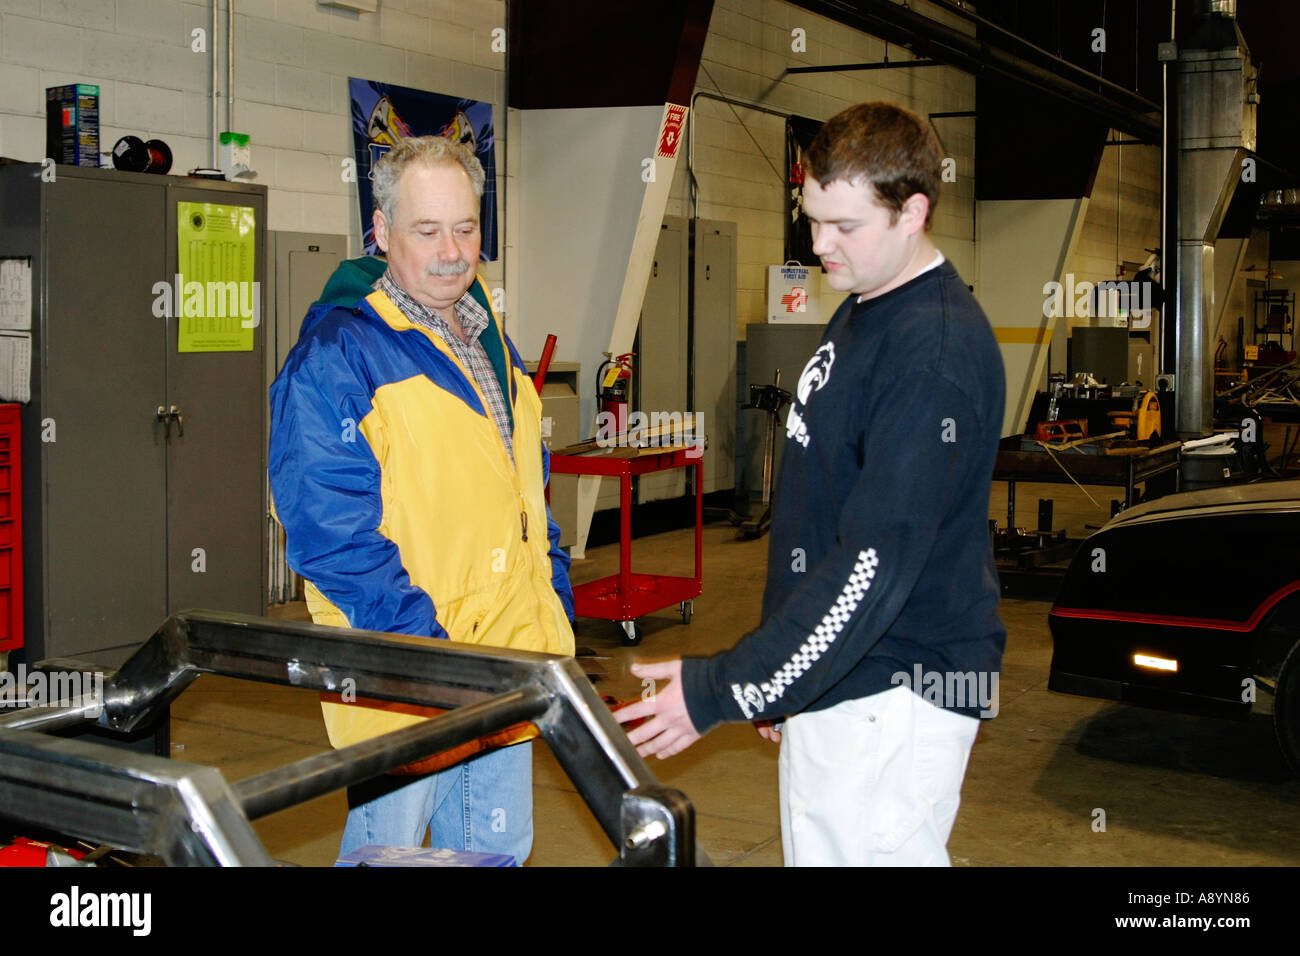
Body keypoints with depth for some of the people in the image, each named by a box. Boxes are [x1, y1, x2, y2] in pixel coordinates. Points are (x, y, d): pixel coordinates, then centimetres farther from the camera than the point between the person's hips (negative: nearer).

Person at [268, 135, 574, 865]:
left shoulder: (492, 342, 15)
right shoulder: (336, 352, -12)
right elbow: (327, 525, -18)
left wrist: (555, 606, 12)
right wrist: (420, 639, -23)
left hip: (509, 666, 8)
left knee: (500, 848, 17)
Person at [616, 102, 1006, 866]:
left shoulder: (938, 352, -21)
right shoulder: (861, 313, 11)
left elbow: (878, 561, -26)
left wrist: (723, 690, -24)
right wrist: (777, 673, 20)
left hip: (894, 696, -9)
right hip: (830, 684, 10)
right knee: (812, 849, 17)